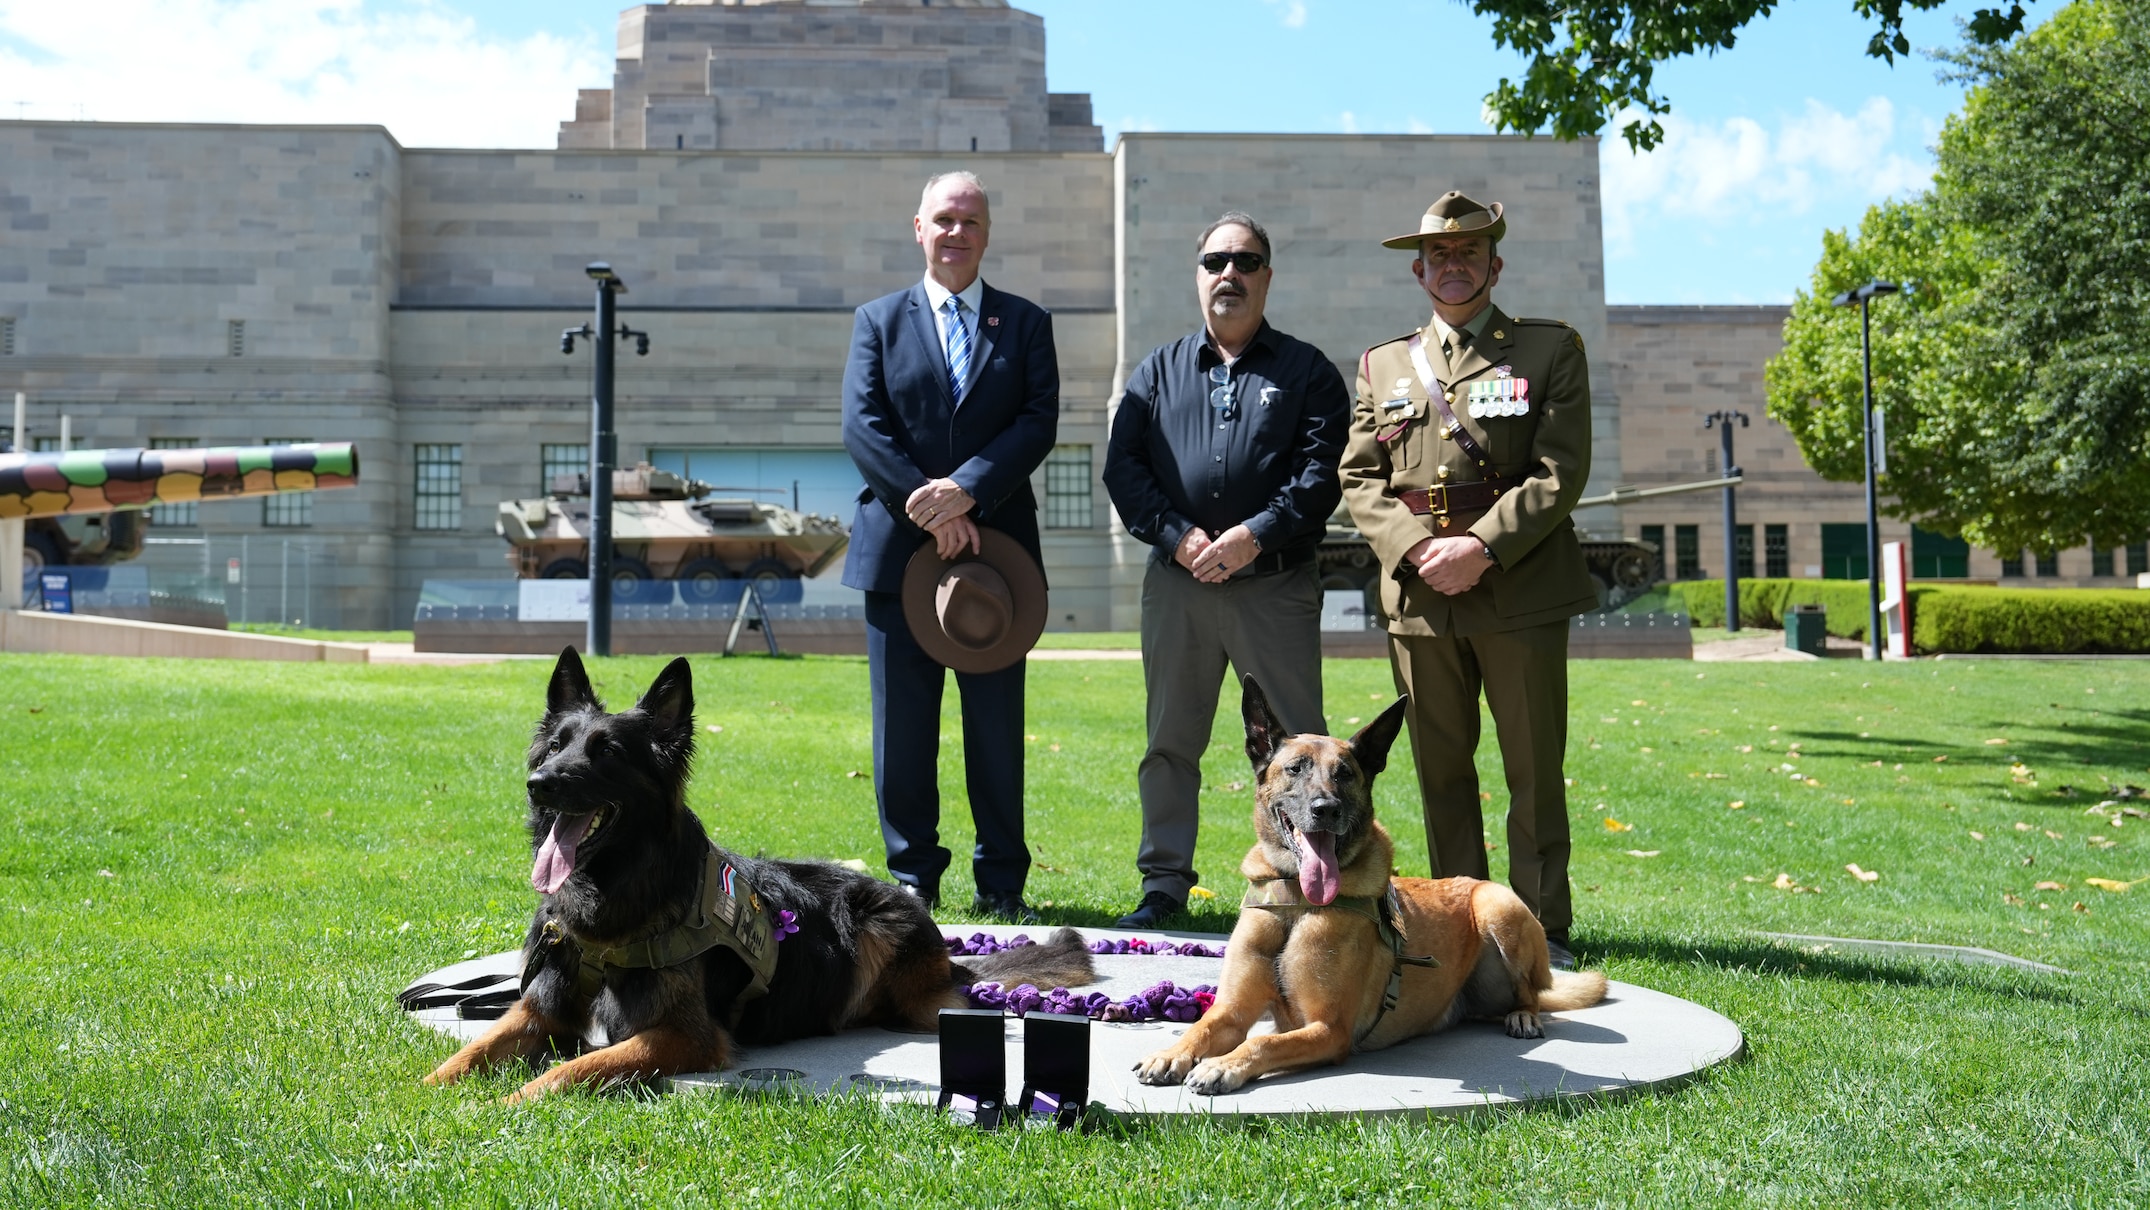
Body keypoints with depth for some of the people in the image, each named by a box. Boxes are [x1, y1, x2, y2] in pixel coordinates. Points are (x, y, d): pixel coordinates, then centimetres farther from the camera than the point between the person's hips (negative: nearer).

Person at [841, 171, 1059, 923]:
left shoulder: (1026, 323, 10)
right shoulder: (878, 320, 10)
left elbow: (1039, 422, -3)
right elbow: (862, 428, -2)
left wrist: (965, 489, -17)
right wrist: (928, 509, -14)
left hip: (997, 547, 0)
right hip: (899, 549, 0)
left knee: (997, 726, 5)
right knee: (903, 727, 5)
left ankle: (1001, 883, 15)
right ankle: (912, 876, 16)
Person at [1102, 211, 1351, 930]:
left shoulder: (1305, 372, 8)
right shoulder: (1158, 372, 15)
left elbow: (1322, 471, -3)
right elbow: (1122, 466, 6)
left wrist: (1256, 535, -16)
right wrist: (1176, 535, -9)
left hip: (1277, 586, -2)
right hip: (1176, 583, 3)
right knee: (1170, 742, 8)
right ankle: (1164, 883, 17)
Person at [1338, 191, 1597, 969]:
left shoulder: (1551, 351, 7)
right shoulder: (1381, 365, 16)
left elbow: (1560, 472, -4)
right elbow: (1359, 478, 8)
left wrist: (1482, 547, -15)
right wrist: (1418, 549, -9)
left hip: (1521, 591, -3)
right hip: (1418, 593, 3)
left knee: (1534, 768, 1)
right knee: (1441, 768, 7)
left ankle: (1543, 928, 10)